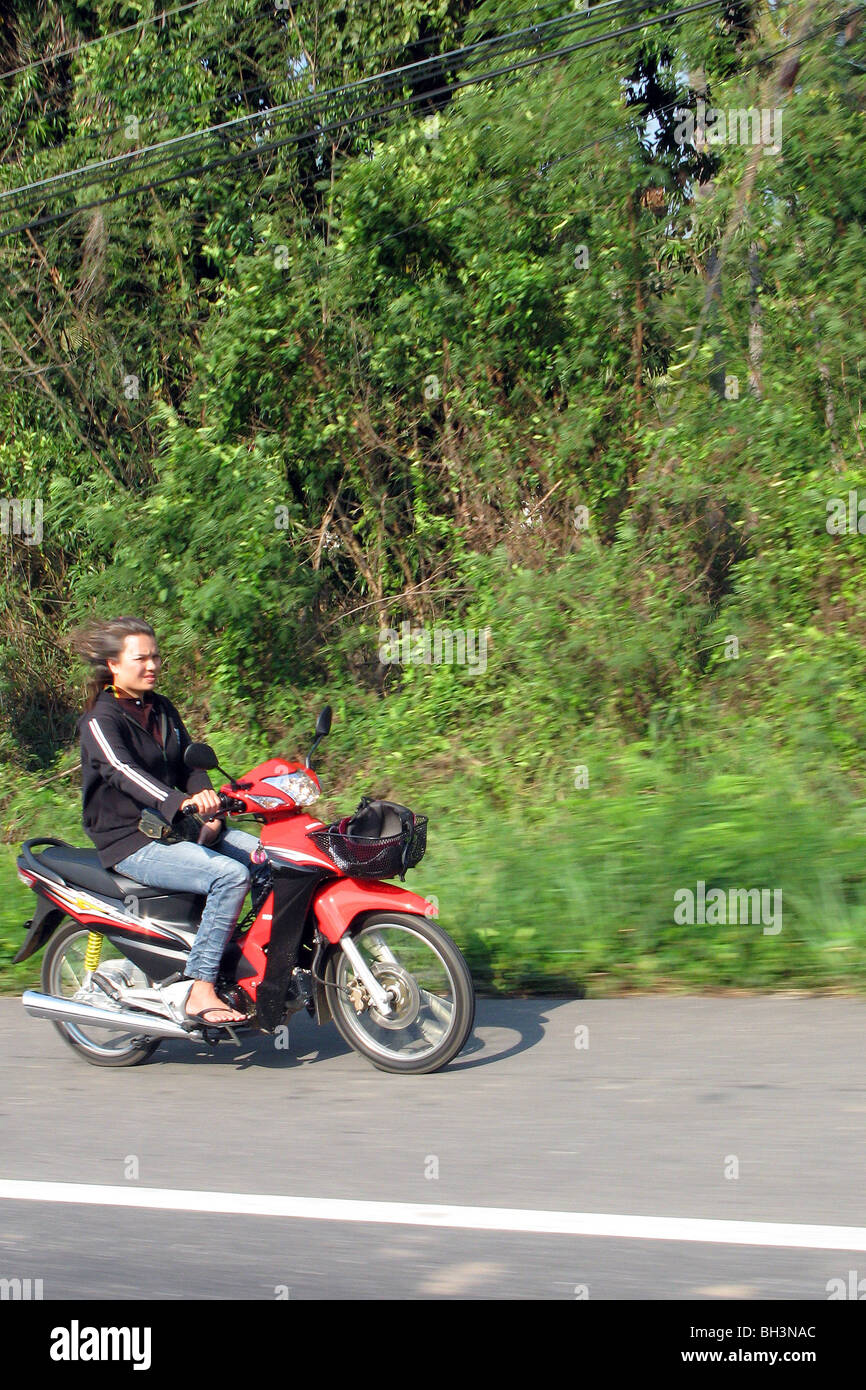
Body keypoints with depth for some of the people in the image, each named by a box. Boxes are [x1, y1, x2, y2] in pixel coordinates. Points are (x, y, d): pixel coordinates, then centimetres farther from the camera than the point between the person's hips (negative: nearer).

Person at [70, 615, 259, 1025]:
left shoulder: (161, 709, 15)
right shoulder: (100, 721, -11)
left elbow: (189, 766, 13)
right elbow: (124, 773, -29)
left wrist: (211, 812, -7)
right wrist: (181, 803, -46)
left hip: (176, 827, 8)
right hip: (131, 844, -8)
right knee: (230, 875, -29)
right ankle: (200, 992, -28)